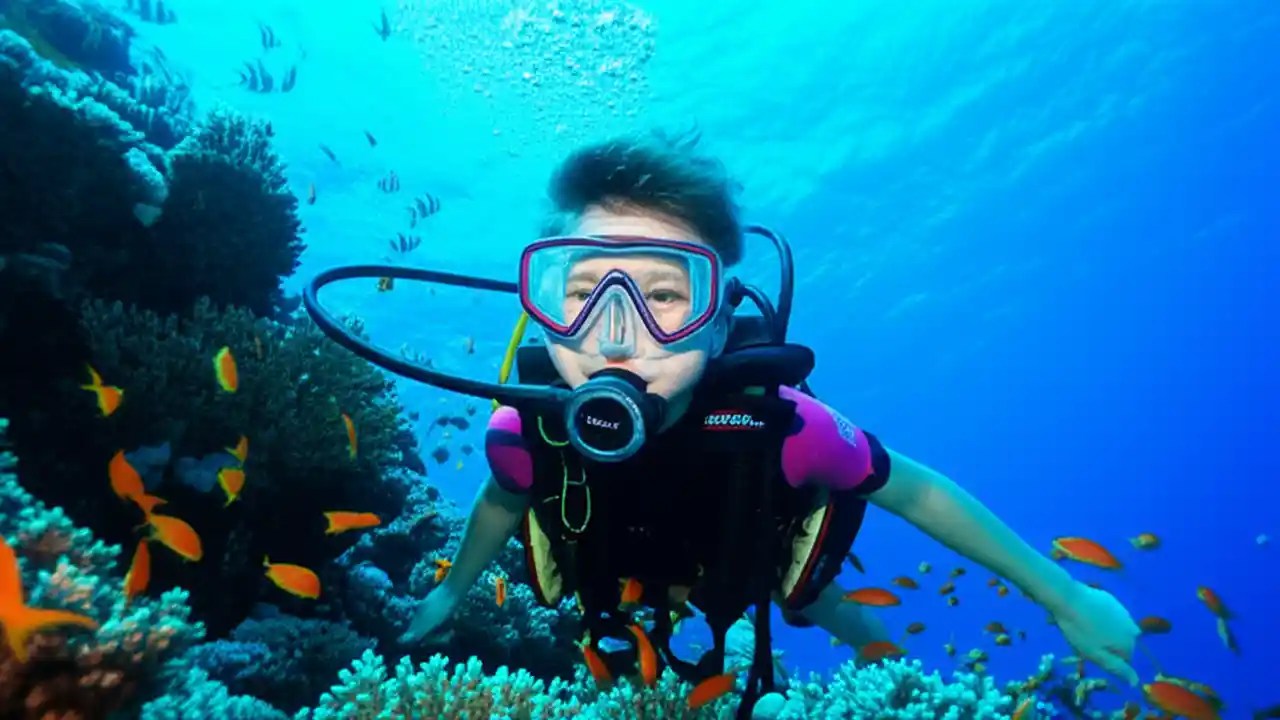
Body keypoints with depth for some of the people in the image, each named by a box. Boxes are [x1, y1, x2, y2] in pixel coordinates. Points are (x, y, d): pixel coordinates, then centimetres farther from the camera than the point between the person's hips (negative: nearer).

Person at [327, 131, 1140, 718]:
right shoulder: (526, 428, -39)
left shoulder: (776, 422, -45)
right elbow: (505, 499, -12)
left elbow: (917, 492, -26)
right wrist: (453, 589, 7)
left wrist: (1065, 597, -13)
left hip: (752, 565, -1)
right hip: (614, 583, 2)